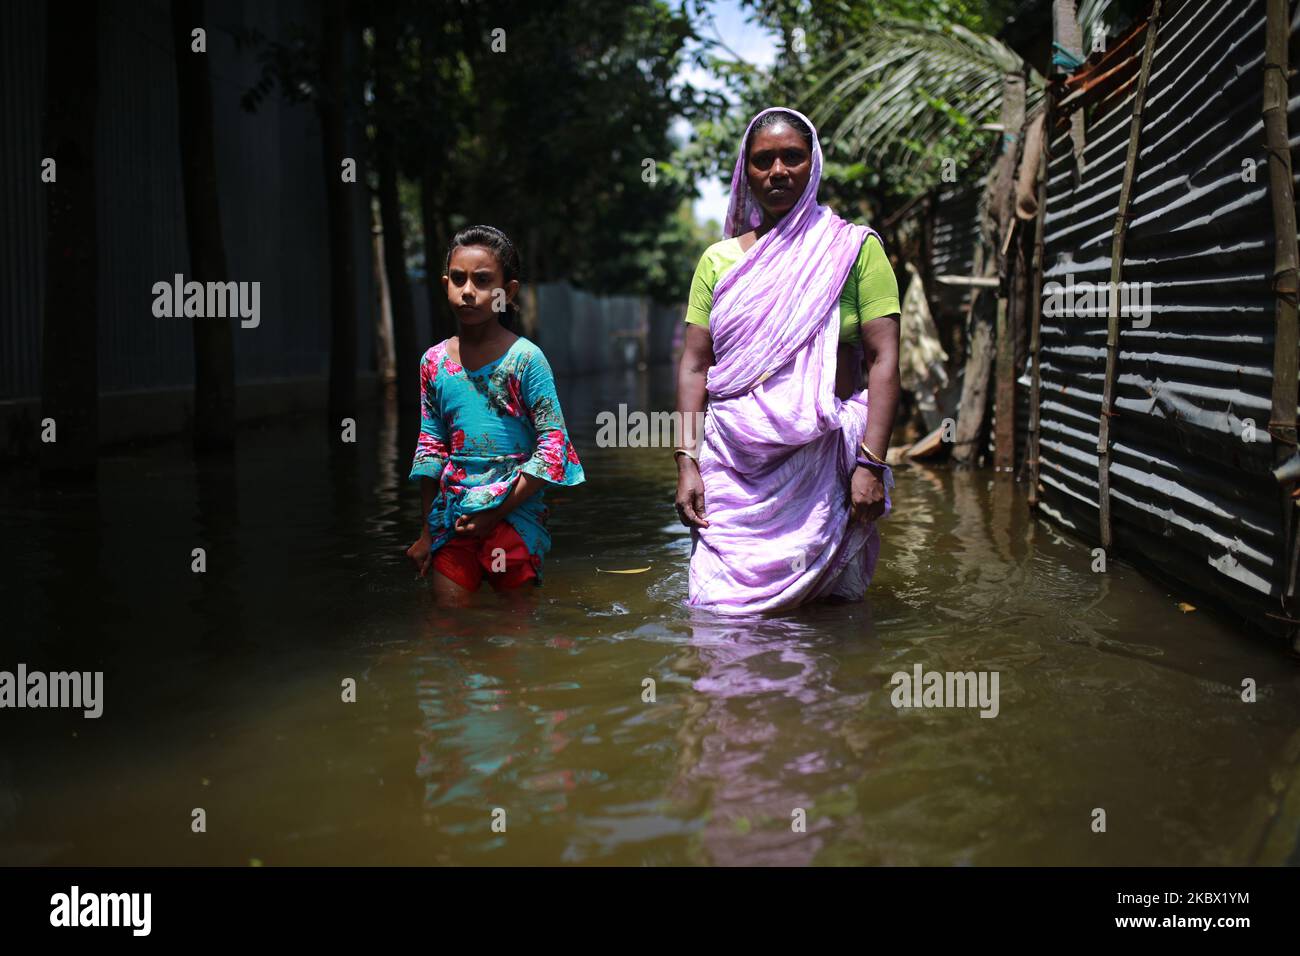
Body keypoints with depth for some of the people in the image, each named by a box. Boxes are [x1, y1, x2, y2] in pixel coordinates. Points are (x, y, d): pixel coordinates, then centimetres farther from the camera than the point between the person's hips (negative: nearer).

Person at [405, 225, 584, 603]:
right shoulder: (434, 362, 5)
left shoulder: (525, 358, -9)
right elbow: (430, 449, 12)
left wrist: (497, 512, -13)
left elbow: (553, 444, -10)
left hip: (514, 512, -4)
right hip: (451, 513, 4)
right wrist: (426, 532, 11)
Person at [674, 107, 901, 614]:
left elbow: (883, 359, -4)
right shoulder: (719, 259, 12)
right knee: (725, 612, 0)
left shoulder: (855, 247, 4)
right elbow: (694, 365, 9)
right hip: (732, 461, 2)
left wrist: (871, 464, -13)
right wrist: (687, 463, -2)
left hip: (822, 462, -2)